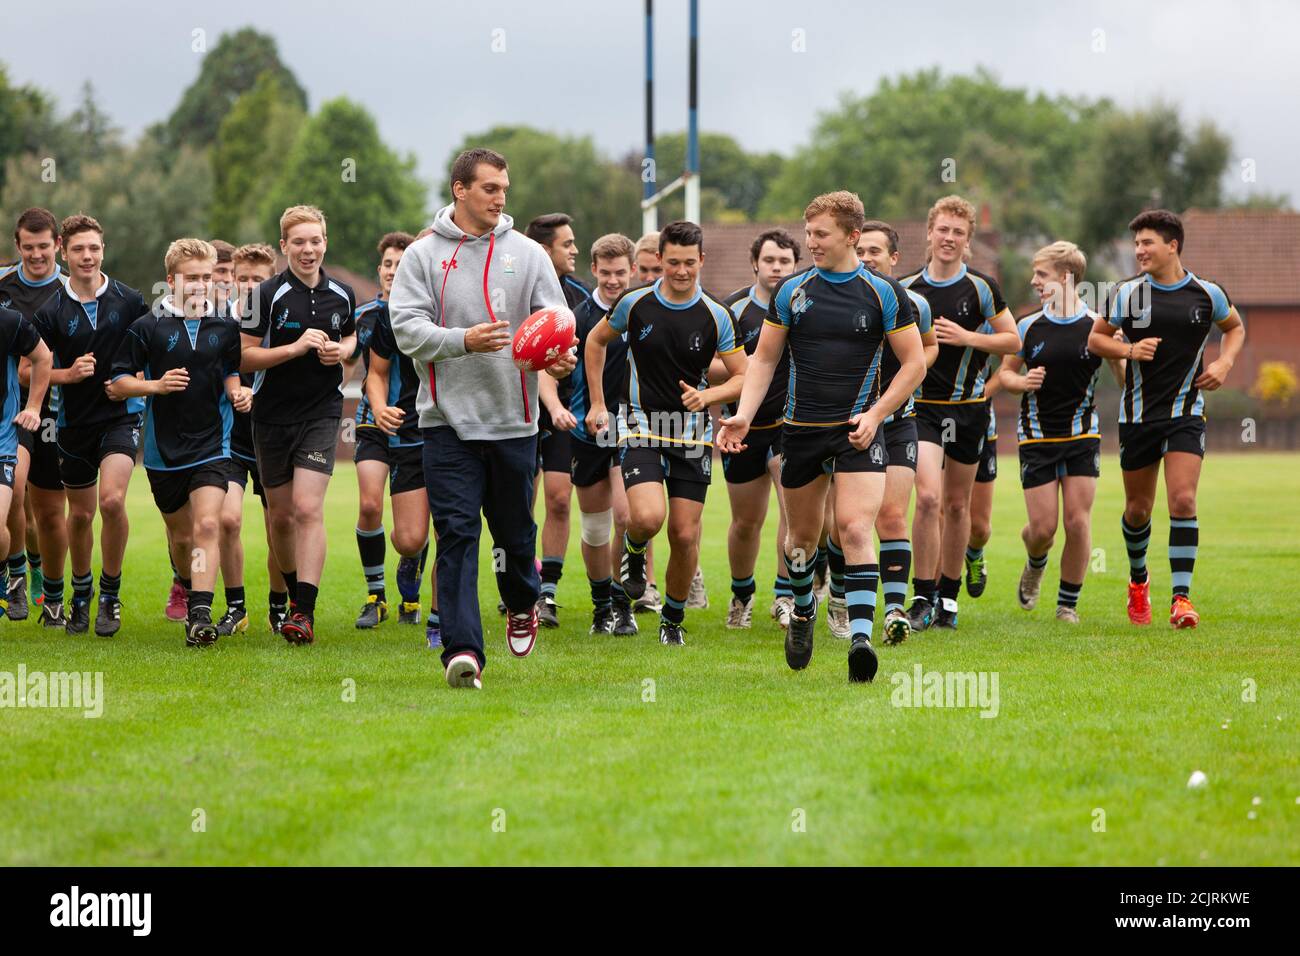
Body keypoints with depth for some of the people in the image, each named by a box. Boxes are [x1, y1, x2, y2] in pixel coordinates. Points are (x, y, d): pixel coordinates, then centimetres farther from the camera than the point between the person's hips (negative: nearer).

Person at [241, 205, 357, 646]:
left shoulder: (342, 294, 3)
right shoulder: (269, 294, -7)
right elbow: (245, 357, -8)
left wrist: (341, 351, 0)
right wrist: (296, 347, -19)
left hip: (321, 412, 0)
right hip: (272, 415, 0)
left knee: (308, 508, -14)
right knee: (281, 514, 9)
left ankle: (305, 613, -17)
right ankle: (293, 594, 31)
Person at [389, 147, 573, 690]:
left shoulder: (527, 254, 8)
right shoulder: (423, 255, 2)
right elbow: (407, 328, -6)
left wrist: (561, 356, -17)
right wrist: (463, 341, -21)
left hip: (514, 418, 2)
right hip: (448, 419, -2)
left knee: (515, 529, 13)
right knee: (456, 533, -9)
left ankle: (522, 604, 43)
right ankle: (462, 649, -12)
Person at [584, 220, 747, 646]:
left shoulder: (715, 316, -3)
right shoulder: (635, 303, -3)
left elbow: (742, 377, 4)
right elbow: (596, 340, 15)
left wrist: (706, 396, -15)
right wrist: (597, 403, 12)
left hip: (693, 435, 1)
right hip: (642, 427, -1)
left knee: (685, 536, -1)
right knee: (648, 517, -24)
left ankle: (673, 618, 22)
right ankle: (634, 549, 13)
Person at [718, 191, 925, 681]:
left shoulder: (883, 293, -2)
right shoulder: (791, 291, 4)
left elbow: (914, 363, 2)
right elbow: (765, 358, 10)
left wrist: (875, 414, -9)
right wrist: (743, 415, -4)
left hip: (857, 430, -3)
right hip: (801, 429, 3)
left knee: (854, 529, -19)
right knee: (802, 535, 12)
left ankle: (861, 636, -24)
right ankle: (802, 612, 40)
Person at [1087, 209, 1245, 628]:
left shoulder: (1208, 294, -1)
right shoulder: (1127, 294, -2)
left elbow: (1235, 328, 17)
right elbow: (1096, 338, 8)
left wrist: (1224, 363, -1)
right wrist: (1130, 350, -11)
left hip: (1186, 413, -1)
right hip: (1137, 415, 1)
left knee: (1183, 501, -16)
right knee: (1138, 508, 10)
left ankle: (1181, 597, -14)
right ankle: (1138, 578, 37)